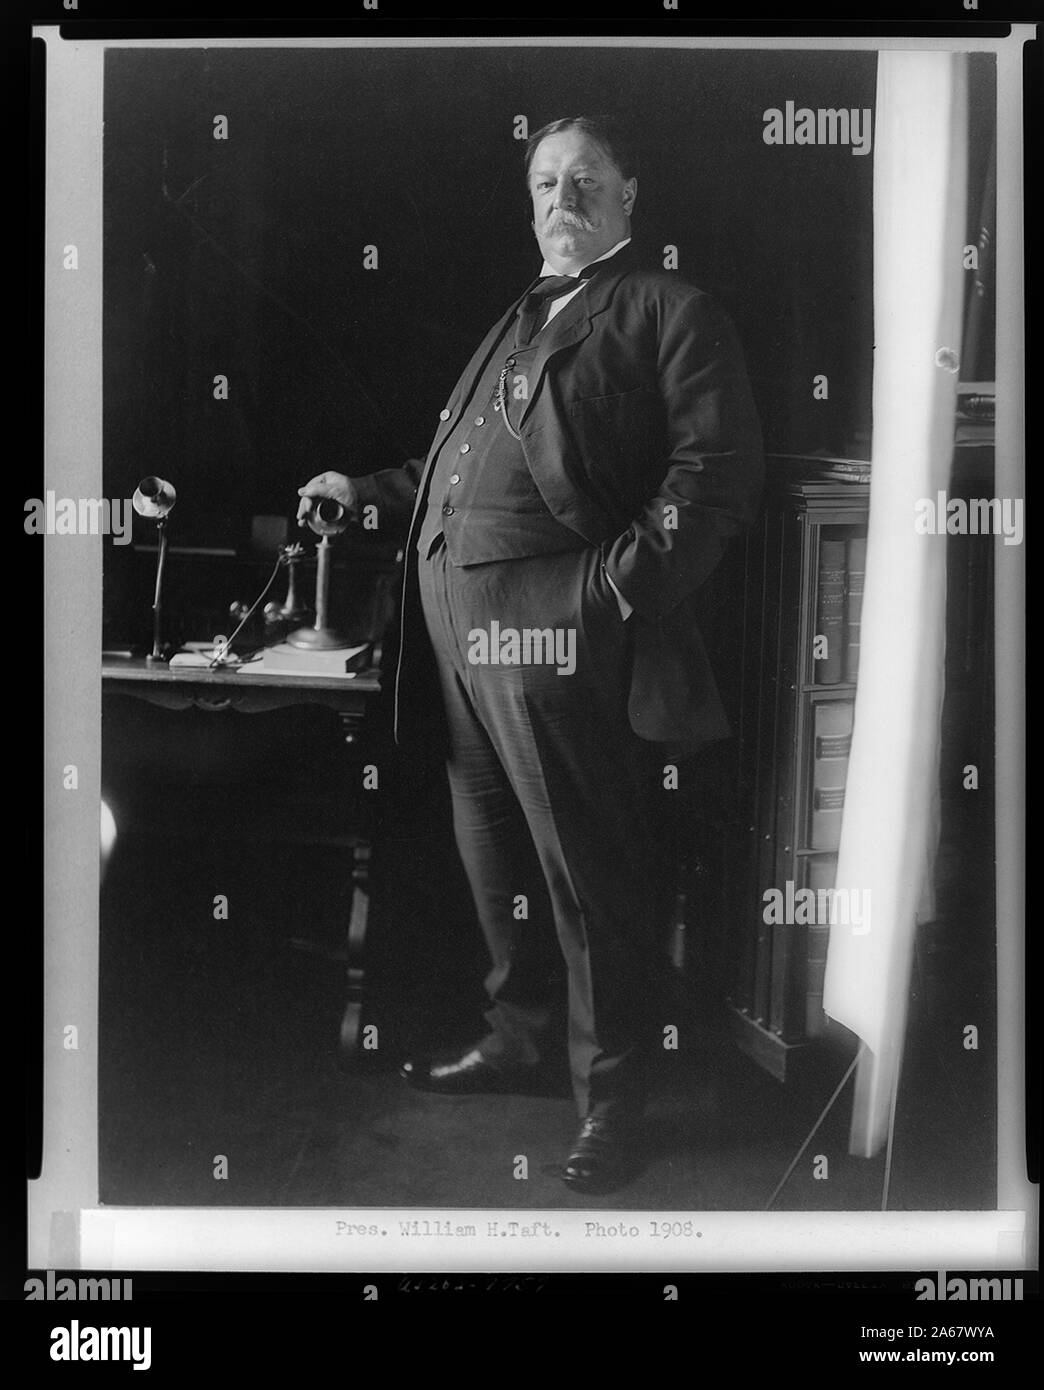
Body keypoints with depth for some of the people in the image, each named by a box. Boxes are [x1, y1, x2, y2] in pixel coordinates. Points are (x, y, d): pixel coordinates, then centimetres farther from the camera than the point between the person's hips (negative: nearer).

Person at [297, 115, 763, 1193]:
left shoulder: (670, 311, 2)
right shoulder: (517, 321, 26)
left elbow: (717, 463, -10)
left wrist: (632, 573, -20)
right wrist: (371, 491, 23)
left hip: (557, 618, -8)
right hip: (457, 617, 8)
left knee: (588, 868, -3)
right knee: (494, 854, 18)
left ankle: (611, 1102, 9)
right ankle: (517, 1039, 35)